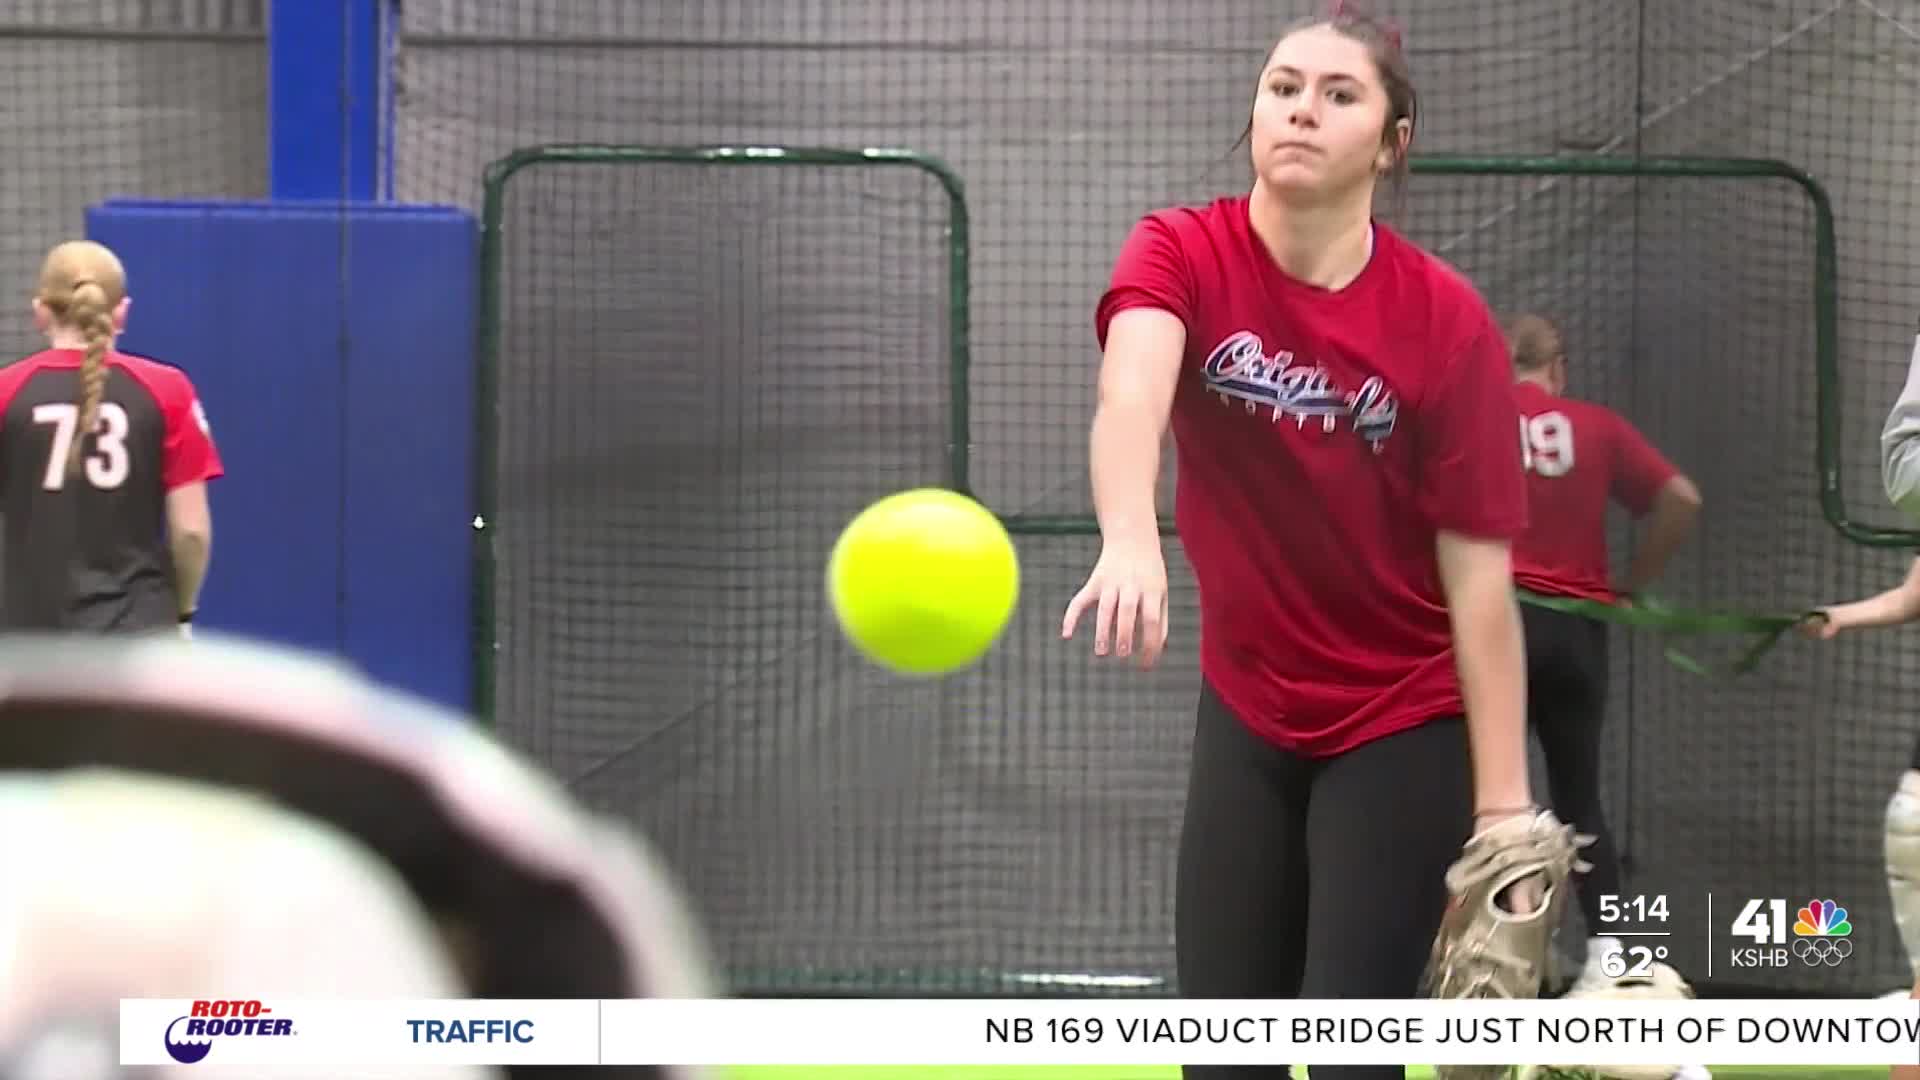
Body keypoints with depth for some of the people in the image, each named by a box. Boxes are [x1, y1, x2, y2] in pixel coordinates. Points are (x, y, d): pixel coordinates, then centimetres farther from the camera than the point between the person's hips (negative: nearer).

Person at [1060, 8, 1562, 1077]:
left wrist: (1504, 804, -19)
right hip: (1246, 715, 3)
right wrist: (1130, 541, -55)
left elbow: (1479, 577, -14)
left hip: (1403, 728, -3)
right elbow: (1132, 387, -34)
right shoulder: (1183, 256, -11)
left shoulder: (1447, 321, -15)